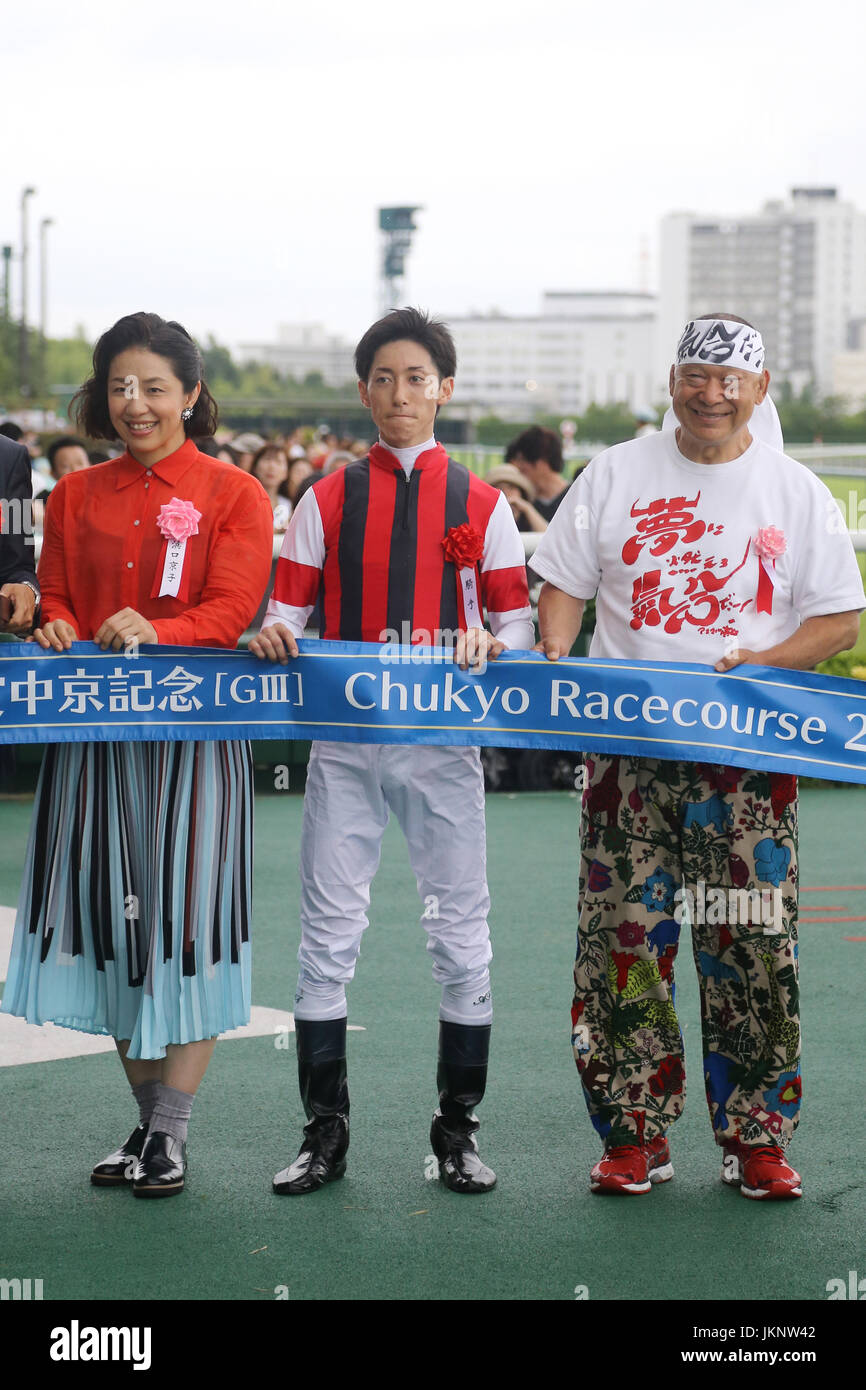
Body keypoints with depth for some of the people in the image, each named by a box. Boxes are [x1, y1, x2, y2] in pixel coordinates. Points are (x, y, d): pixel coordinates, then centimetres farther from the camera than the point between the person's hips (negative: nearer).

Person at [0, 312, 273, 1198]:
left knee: (183, 917, -5)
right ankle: (145, 1116, 17)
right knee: (112, 918, 6)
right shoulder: (75, 497, 14)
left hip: (193, 735, -4)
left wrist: (155, 632, -26)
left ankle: (171, 1134, 1)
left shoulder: (232, 496, 1)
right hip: (95, 732, 4)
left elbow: (231, 612, -8)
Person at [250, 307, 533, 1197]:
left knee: (460, 935, 2)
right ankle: (324, 1132, 10)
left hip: (444, 739, 0)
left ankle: (457, 1130, 14)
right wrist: (275, 635, -15)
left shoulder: (480, 503, 7)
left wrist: (489, 644, -16)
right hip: (344, 739, 1)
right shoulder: (326, 500, 8)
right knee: (328, 932, 1)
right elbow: (287, 614, 7)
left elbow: (519, 626, 6)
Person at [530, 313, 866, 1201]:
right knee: (623, 936, -1)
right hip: (627, 745, 1)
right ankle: (633, 1135, 9)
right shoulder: (616, 475, 9)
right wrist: (555, 653, -10)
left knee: (752, 945, -3)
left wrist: (765, 661, -11)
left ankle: (756, 1138, 7)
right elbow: (563, 582, 10)